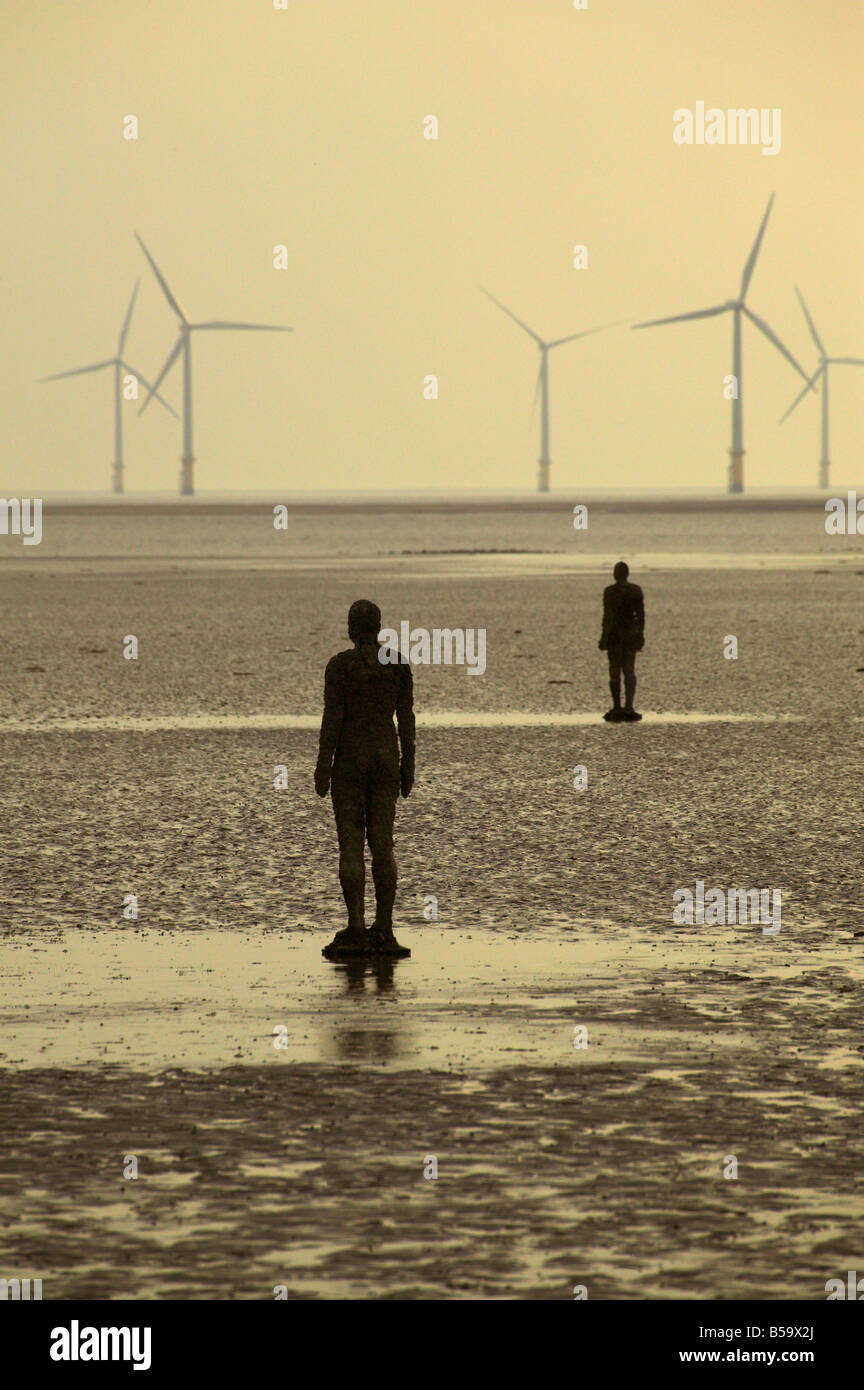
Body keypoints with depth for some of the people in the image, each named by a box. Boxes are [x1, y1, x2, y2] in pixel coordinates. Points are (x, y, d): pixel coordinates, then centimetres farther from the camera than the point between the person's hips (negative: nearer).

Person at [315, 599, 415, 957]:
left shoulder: (340, 665, -9)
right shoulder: (399, 664, 2)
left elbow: (332, 718, -11)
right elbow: (406, 718, 3)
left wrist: (323, 768, -6)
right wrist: (407, 767, 11)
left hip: (350, 757, -3)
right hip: (386, 755, 3)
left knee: (350, 846, -1)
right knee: (382, 845, 6)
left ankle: (356, 931, -7)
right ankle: (384, 931, 2)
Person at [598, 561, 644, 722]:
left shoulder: (609, 591, -10)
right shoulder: (636, 591, -1)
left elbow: (608, 616, -12)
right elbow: (640, 614, 2)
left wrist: (604, 638, -7)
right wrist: (640, 635, 11)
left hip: (614, 634, -2)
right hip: (630, 634, 2)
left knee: (615, 671, 8)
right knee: (629, 671, 6)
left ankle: (617, 708, 11)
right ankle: (628, 707, -8)